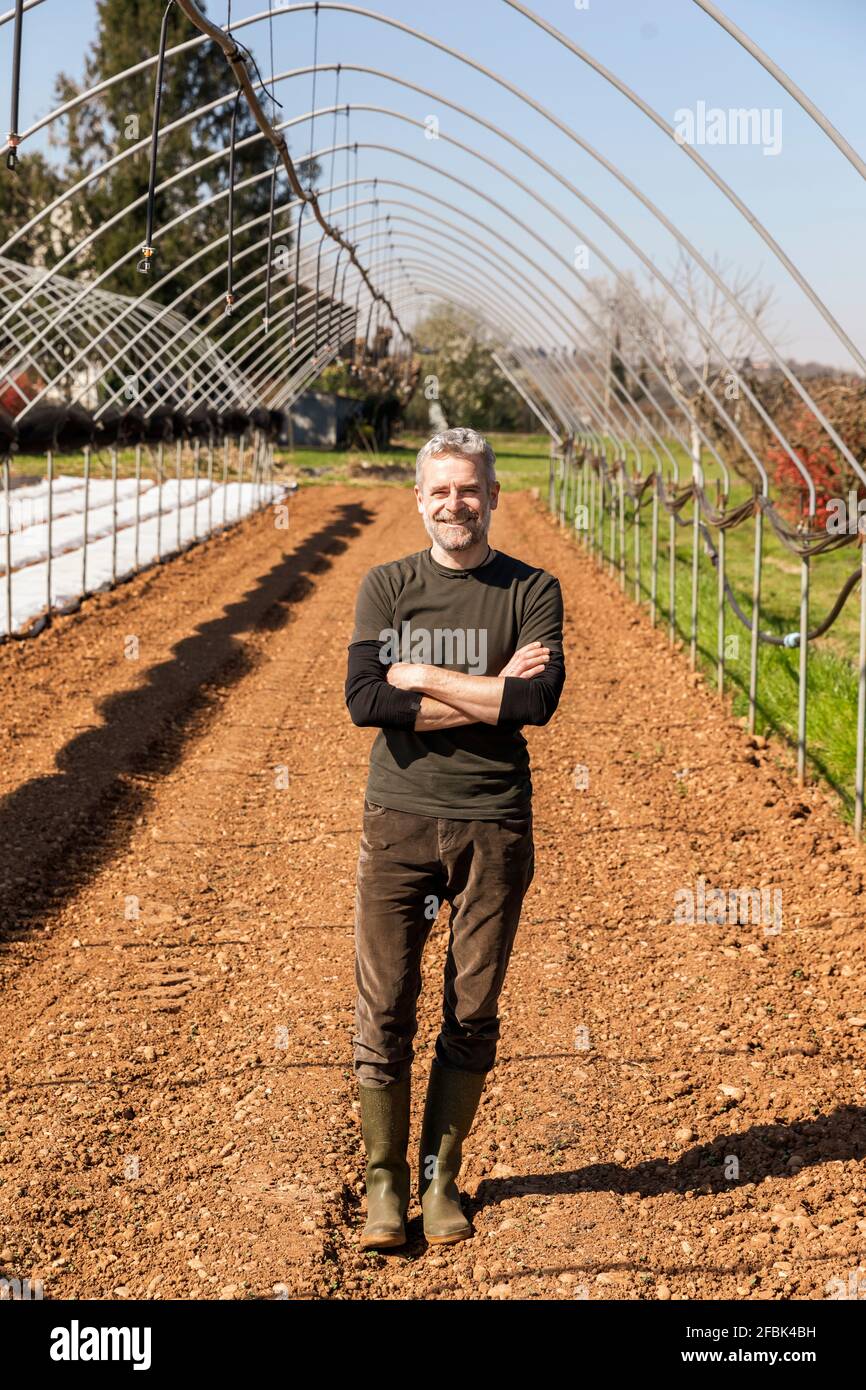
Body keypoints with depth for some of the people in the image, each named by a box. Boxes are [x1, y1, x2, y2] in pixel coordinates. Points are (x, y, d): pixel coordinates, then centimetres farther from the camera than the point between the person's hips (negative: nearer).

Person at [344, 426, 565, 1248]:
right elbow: (364, 701, -10)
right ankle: (385, 1182, 13)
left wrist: (423, 677, -10)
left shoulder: (532, 591, 3)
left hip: (493, 825, 0)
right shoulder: (386, 587, 5)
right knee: (383, 1009, 0)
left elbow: (538, 701, -14)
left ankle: (441, 1179, 21)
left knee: (472, 1014, 7)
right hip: (399, 818, 0)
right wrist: (489, 694, -12)